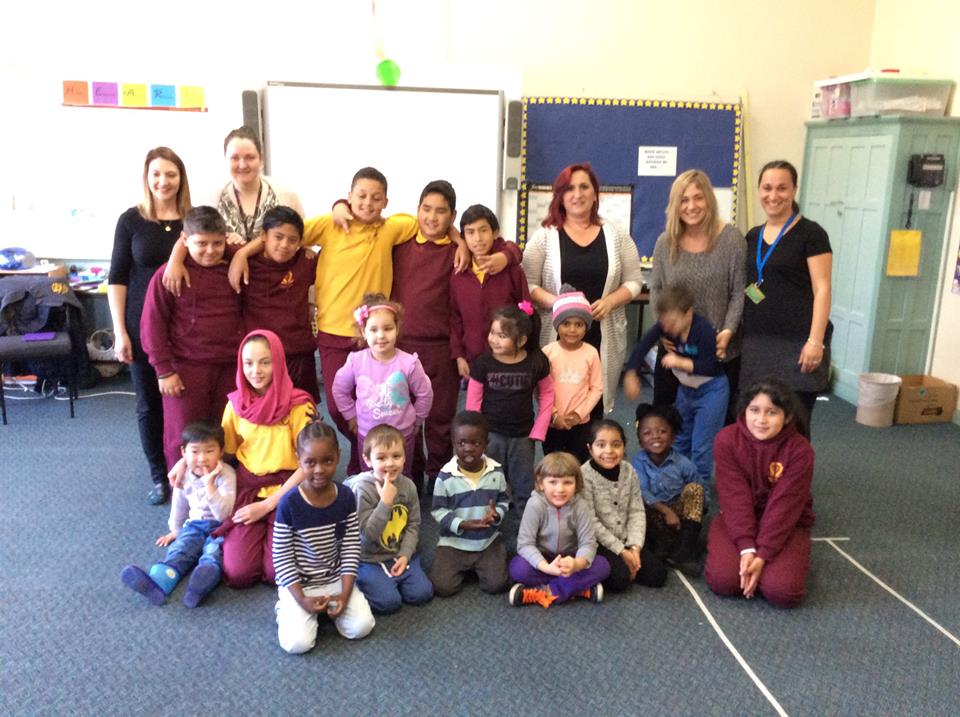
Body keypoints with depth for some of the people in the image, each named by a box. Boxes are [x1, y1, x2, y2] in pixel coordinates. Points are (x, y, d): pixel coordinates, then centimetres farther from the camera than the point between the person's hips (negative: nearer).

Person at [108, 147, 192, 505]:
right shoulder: (131, 219, -1)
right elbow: (117, 278, 0)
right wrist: (120, 331, -5)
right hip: (143, 327, 0)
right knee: (149, 404, 9)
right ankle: (159, 477, 25)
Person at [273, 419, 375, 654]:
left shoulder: (346, 497, -9)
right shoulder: (289, 503, -19)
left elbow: (351, 548, -3)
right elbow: (281, 556, -12)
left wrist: (345, 593, -11)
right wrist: (301, 599, -16)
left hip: (335, 579, 3)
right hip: (299, 584, -3)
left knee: (361, 627, -13)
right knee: (297, 643, -18)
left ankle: (328, 606, 15)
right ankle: (286, 606, 12)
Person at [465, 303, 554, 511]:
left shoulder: (536, 362, -10)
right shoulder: (483, 363, -11)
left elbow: (546, 394, 3)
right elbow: (473, 402, -4)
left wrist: (538, 431, -1)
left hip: (522, 436, 1)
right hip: (490, 435, 0)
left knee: (524, 488, 15)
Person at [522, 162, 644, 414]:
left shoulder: (616, 235, 7)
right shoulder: (545, 235, 2)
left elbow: (634, 281, 9)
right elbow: (528, 284, -1)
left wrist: (609, 302, -10)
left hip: (604, 337, 1)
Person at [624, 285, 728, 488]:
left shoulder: (704, 331, -31)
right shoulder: (664, 327, -17)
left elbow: (709, 366, -28)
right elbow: (643, 345, -16)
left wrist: (680, 362, -36)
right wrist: (631, 374, -26)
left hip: (711, 389, -7)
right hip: (686, 388, 7)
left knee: (701, 446, -7)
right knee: (681, 440, 20)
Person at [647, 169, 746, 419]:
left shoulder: (731, 238, -8)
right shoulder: (665, 242, 2)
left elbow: (739, 291, -8)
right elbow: (655, 289, 6)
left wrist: (728, 331, -19)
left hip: (720, 350, -3)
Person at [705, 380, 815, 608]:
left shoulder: (800, 450, -17)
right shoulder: (727, 440, -14)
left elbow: (783, 506, -20)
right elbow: (735, 497, -17)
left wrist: (762, 555, -26)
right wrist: (747, 547, -27)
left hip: (787, 525, -1)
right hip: (738, 521, 1)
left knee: (783, 591, -24)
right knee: (722, 580, -22)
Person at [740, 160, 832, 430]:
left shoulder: (811, 234, -3)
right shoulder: (752, 236, 15)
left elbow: (822, 290, -8)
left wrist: (815, 341, -16)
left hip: (796, 345, -5)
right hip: (756, 343, 5)